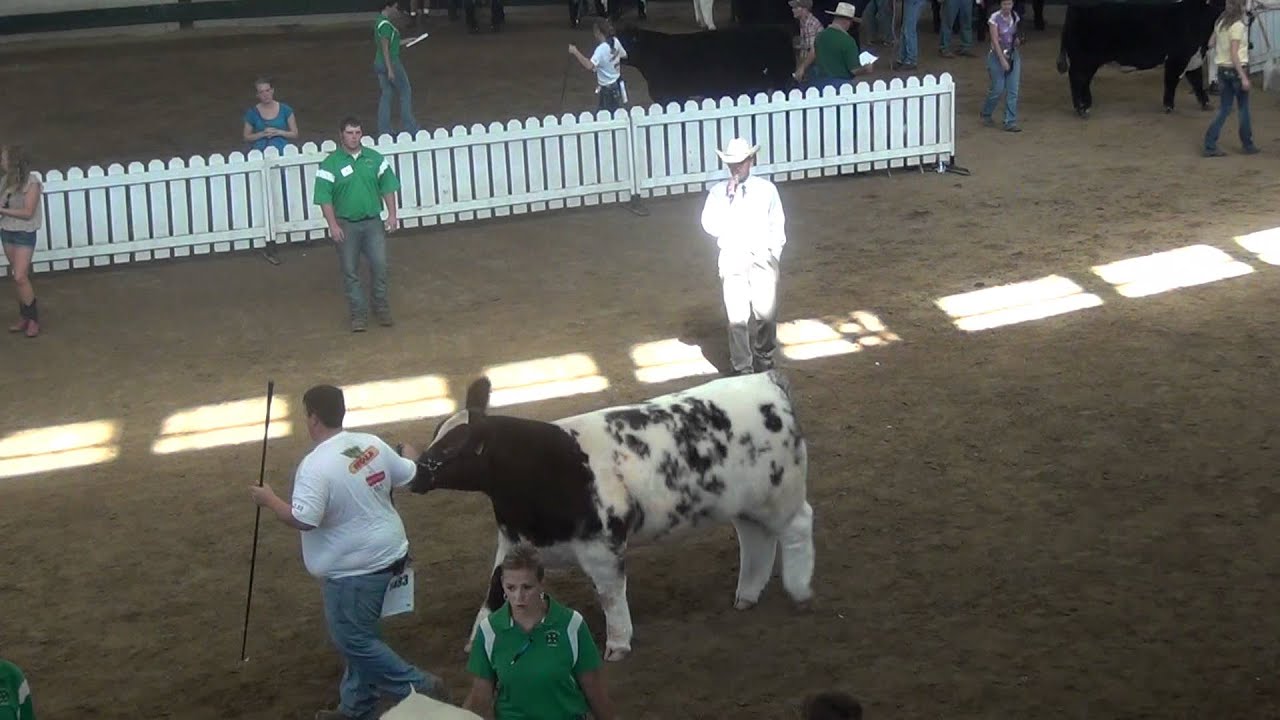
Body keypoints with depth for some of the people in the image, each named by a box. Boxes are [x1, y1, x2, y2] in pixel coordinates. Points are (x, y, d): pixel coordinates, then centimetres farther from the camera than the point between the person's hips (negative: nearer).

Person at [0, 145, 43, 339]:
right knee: (18, 276, 10)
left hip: (24, 234, -6)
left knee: (20, 277, -12)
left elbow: (27, 212, -17)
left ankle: (33, 318, -1)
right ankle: (24, 316, 16)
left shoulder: (31, 182, -14)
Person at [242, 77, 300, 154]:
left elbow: (295, 134, 10)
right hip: (259, 152, 0)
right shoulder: (252, 113, 7)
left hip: (281, 151, 0)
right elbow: (247, 137, 11)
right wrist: (262, 134, -5)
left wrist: (279, 132, -6)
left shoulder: (285, 110, 7)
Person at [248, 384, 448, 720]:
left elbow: (302, 520, -28)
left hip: (354, 567, -9)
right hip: (385, 554, 9)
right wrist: (410, 456, 35)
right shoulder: (372, 444, 0)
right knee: (358, 635, 21)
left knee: (352, 640, 3)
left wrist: (269, 499, -11)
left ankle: (420, 688, 5)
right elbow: (408, 476, 12)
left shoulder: (316, 465, -23)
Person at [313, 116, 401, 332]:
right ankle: (358, 313, 13)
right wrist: (333, 225, -13)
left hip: (373, 221, 1)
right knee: (350, 271, 3)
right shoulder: (330, 164, -6)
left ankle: (382, 308, 12)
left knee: (379, 265, -5)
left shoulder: (375, 158, 3)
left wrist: (392, 214, 3)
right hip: (346, 224, -1)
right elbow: (324, 198, -7)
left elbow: (387, 187, 9)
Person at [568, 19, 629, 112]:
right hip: (616, 82, 8)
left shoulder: (601, 49, -29)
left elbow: (589, 66, -44)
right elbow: (624, 55, 13)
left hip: (607, 88, -8)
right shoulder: (615, 41, -5)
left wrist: (575, 52, -40)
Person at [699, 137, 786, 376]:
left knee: (766, 313, -4)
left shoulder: (766, 189, 5)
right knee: (738, 316, -7)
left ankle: (764, 357, 21)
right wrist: (729, 199, -14)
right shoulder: (718, 192, 3)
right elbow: (710, 226, -8)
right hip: (733, 259, 0)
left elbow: (777, 226, 10)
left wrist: (774, 256, 2)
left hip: (763, 258, 1)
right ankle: (742, 368, 4)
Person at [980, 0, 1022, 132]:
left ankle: (1010, 122, 2)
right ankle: (986, 114, 25)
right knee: (998, 89, -1)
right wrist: (1003, 60, -23)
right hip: (998, 55, -5)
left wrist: (1016, 40, -5)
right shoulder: (995, 18, -13)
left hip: (1013, 55, 5)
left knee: (1013, 90, -1)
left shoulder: (1015, 16, 3)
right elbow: (995, 41, -18)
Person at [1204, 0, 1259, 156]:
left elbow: (1214, 44, 14)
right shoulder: (1238, 26, -16)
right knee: (1244, 108, 10)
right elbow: (1234, 54, -20)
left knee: (1224, 110, 10)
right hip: (1236, 69, -6)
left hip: (1222, 70, 6)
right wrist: (1244, 77, -19)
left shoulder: (1220, 23, 5)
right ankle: (1248, 145, 19)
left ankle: (1210, 145, -1)